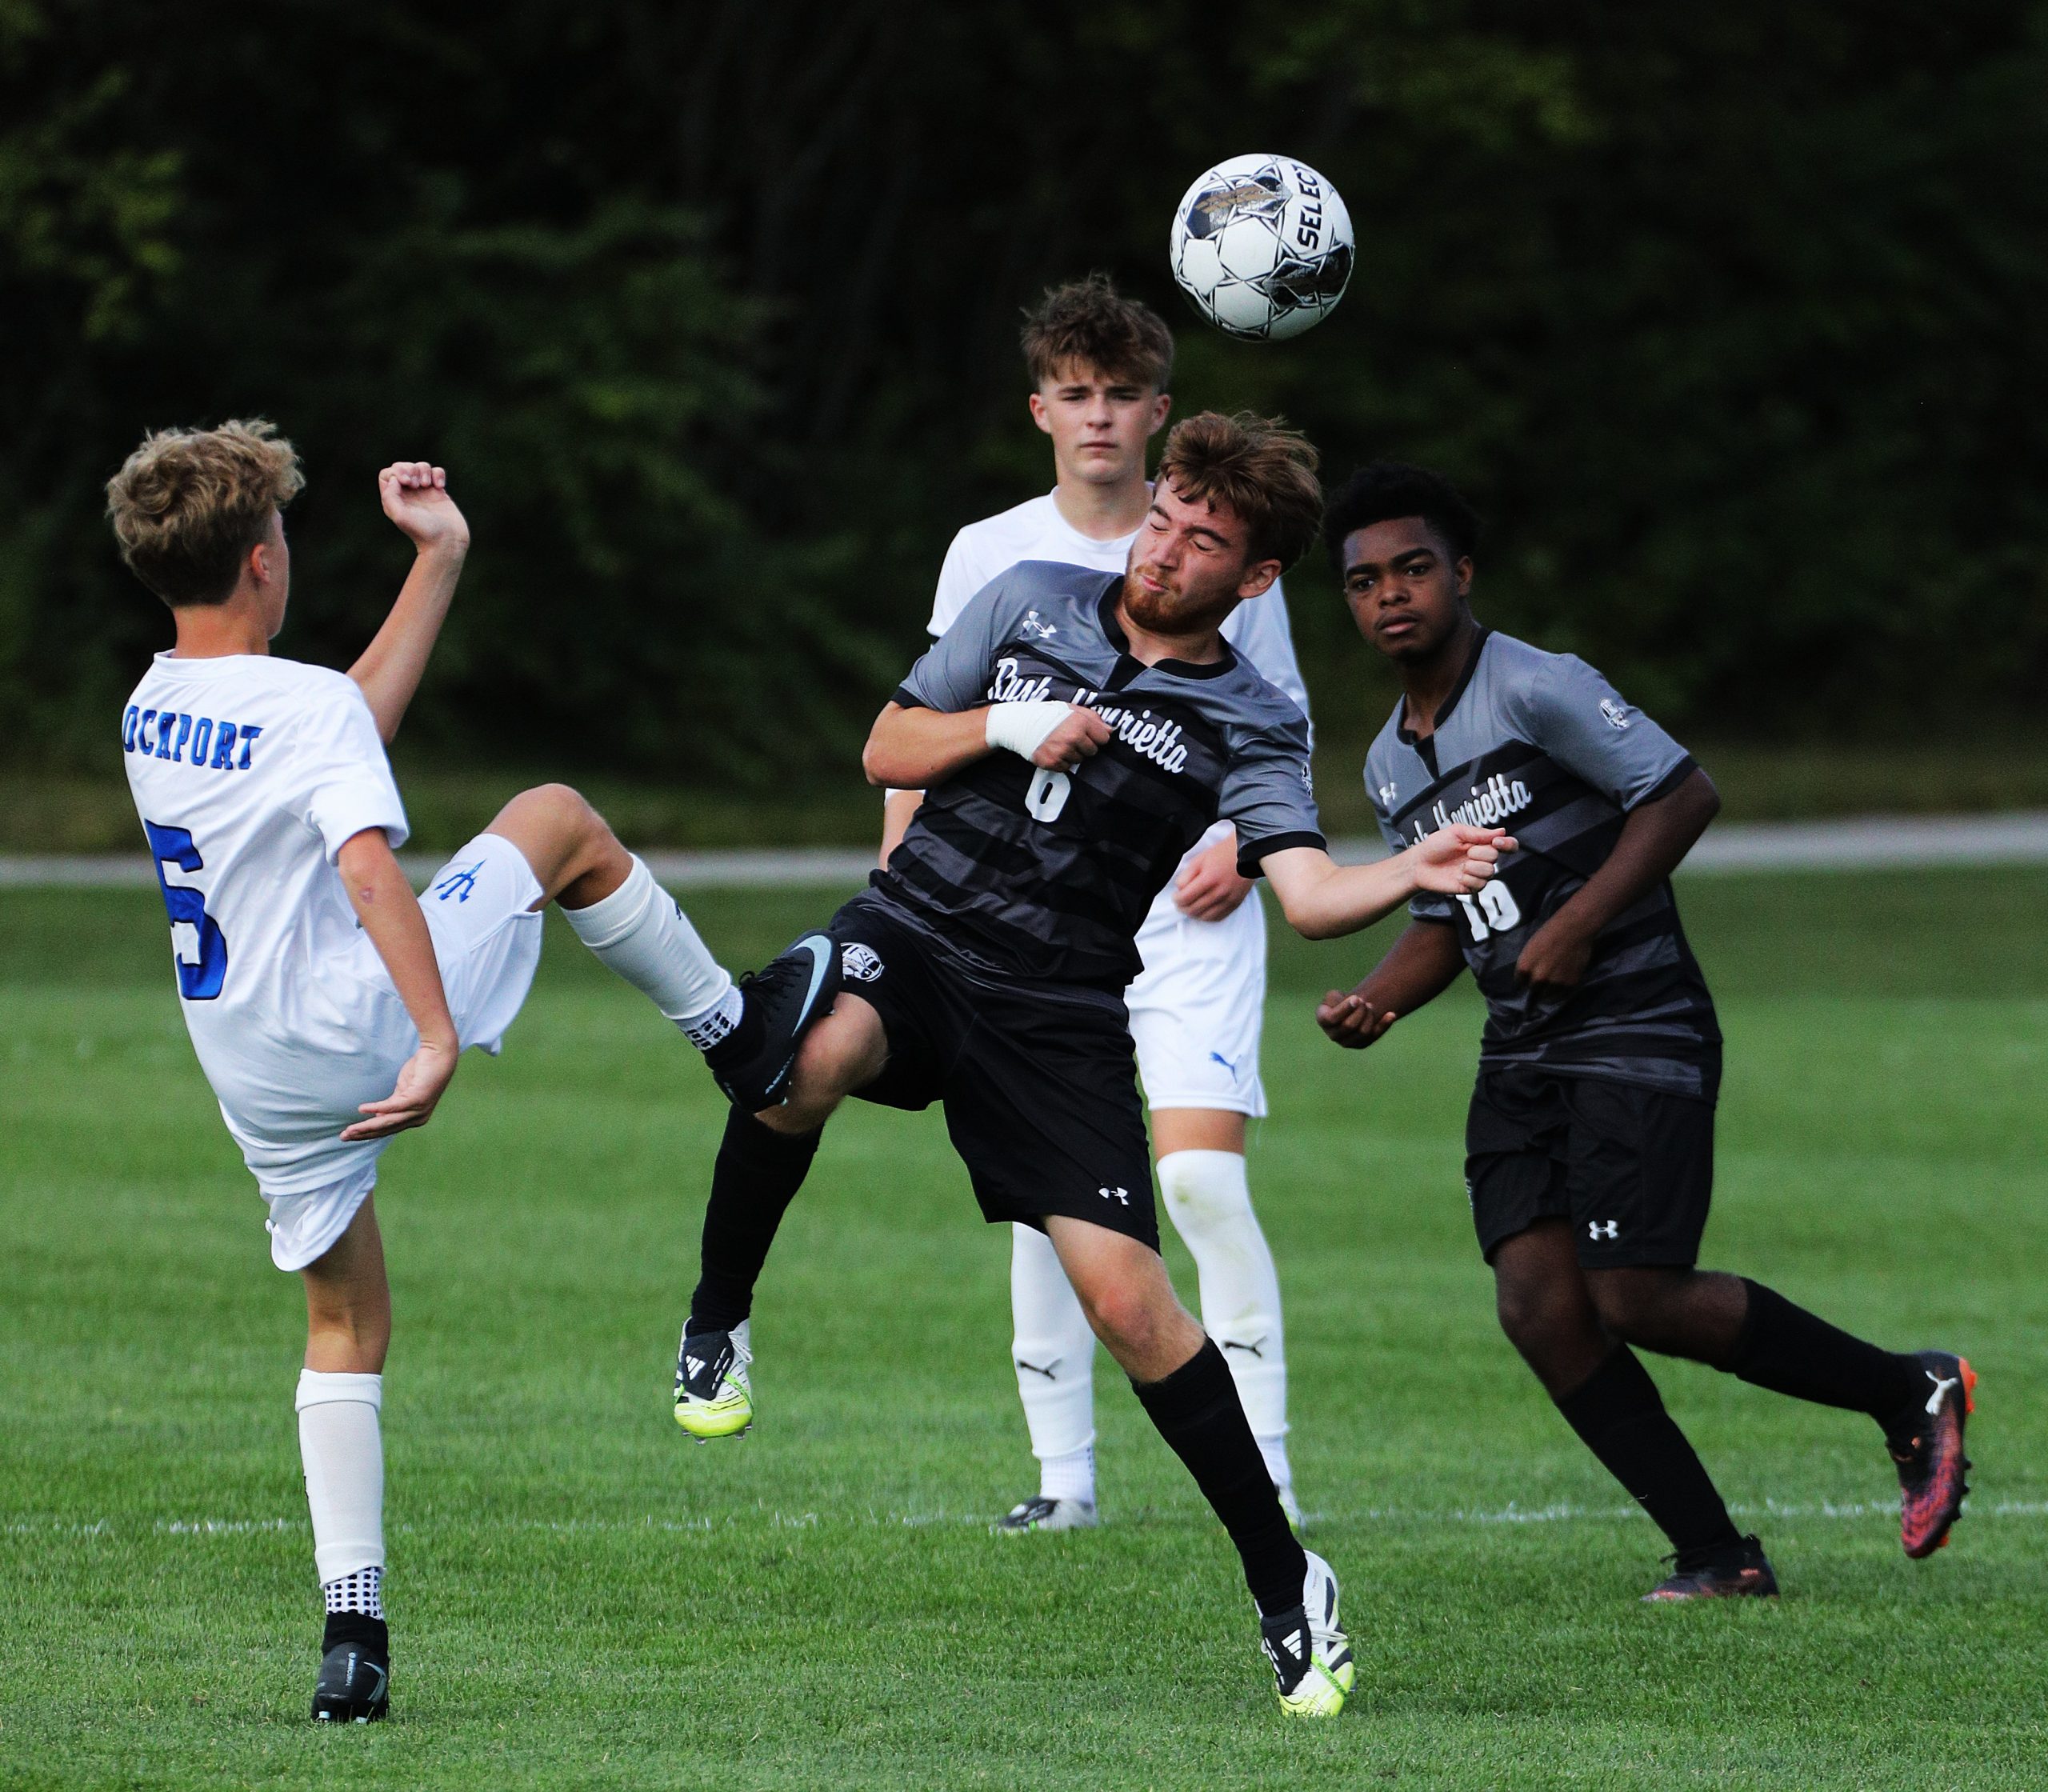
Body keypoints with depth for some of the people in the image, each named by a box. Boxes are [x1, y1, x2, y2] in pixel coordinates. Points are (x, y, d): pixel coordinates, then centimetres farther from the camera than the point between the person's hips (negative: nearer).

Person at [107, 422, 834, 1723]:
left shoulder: (151, 708, 6)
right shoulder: (307, 705, -18)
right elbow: (368, 864, -33)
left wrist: (439, 560, 20)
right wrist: (437, 1036, -39)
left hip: (253, 1073, 7)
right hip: (351, 1025, -7)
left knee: (347, 1326, 18)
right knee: (559, 821, 13)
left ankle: (354, 1629, 9)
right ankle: (737, 1033, 28)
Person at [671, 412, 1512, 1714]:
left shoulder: (1249, 726, 0)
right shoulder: (1033, 602, 6)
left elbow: (1309, 895, -13)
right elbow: (887, 751, 10)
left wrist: (1412, 875, -33)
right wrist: (1006, 728, -8)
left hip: (1060, 1016, -1)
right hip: (914, 932, 1)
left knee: (1128, 1300, -12)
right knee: (813, 1056, -36)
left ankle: (1285, 1585, 2)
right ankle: (719, 1324, -11)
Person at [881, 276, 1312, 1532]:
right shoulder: (988, 556, 5)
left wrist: (1245, 840, -7)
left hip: (1192, 909, -2)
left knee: (1203, 1173, -15)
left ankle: (1265, 1469, -9)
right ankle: (1064, 1476, 8)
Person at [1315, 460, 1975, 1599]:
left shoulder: (1540, 691, -11)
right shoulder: (1391, 764, 14)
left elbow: (1684, 794, -14)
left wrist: (1579, 921, -20)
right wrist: (1378, 1003, 4)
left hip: (1638, 1028, -8)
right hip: (1523, 1055, 8)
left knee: (1636, 1300, -15)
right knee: (1539, 1306, -9)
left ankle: (1910, 1394, 5)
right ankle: (1716, 1557, -3)